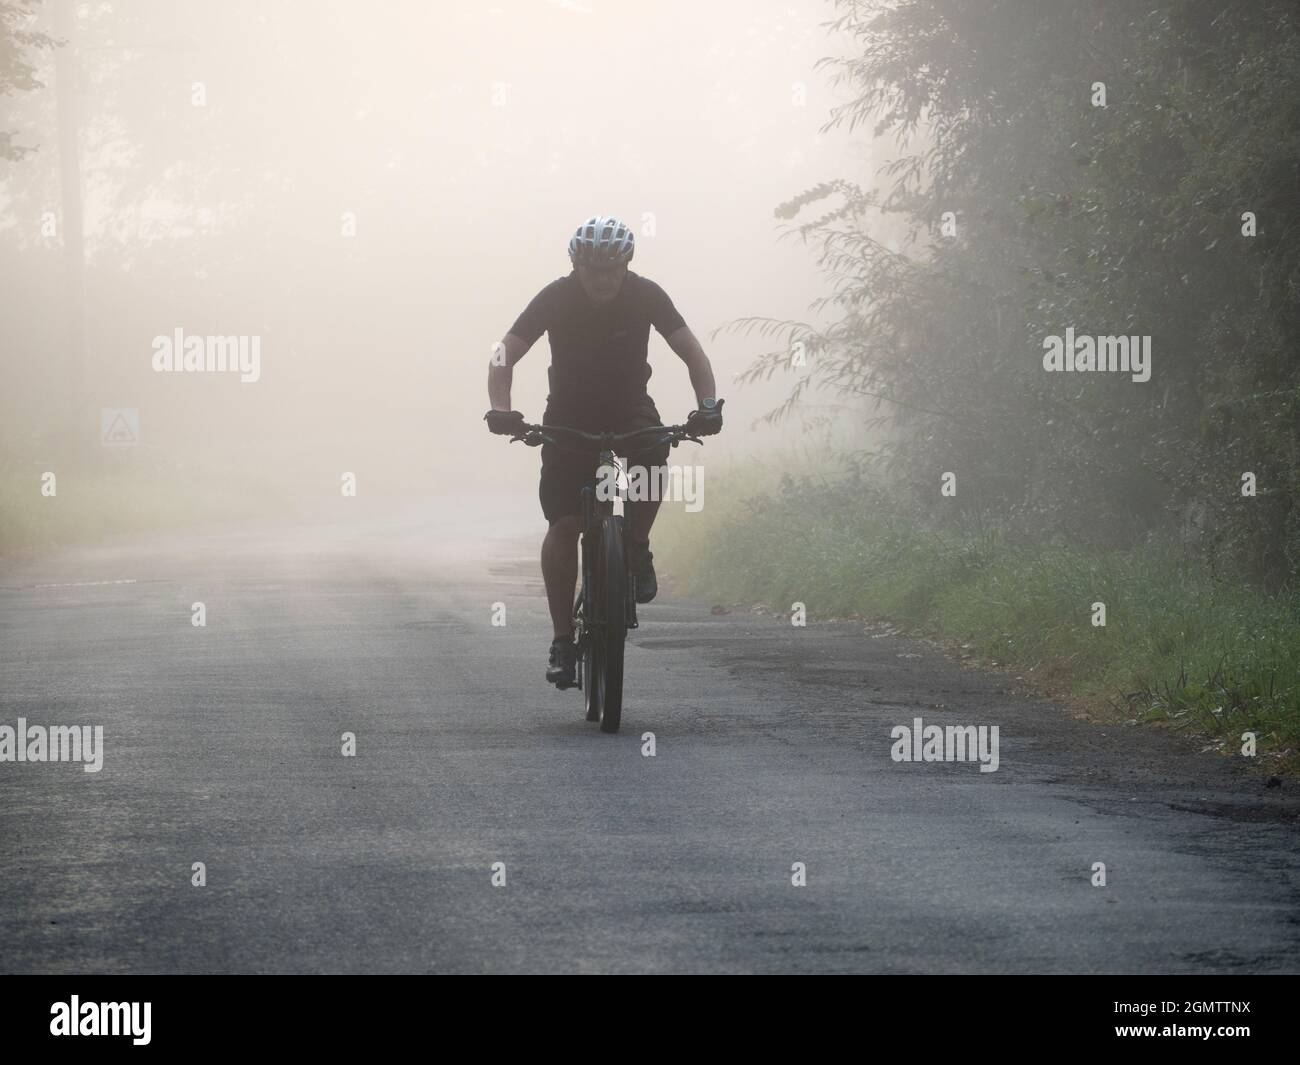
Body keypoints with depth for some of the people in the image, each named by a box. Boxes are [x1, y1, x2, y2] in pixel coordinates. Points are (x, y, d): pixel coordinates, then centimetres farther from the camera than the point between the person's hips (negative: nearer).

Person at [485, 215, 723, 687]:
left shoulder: (645, 295, -16)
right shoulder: (556, 298, -18)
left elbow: (690, 350, -14)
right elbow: (505, 355, -19)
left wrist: (708, 404, -31)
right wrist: (500, 408, -37)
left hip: (629, 406, 0)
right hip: (570, 412, 0)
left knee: (653, 454, -35)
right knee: (563, 524, -13)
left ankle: (637, 550, -9)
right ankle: (562, 640, -4)